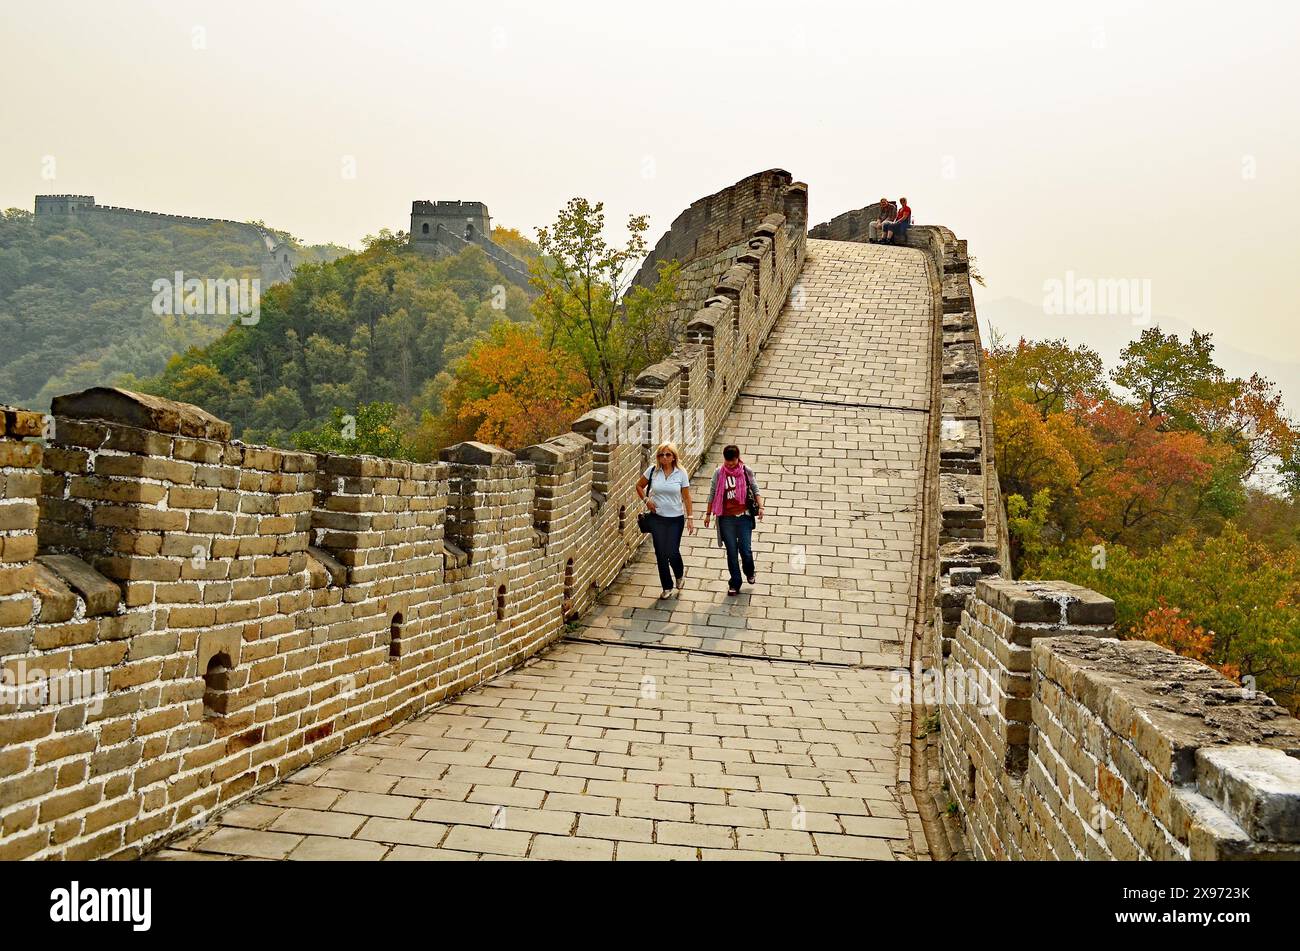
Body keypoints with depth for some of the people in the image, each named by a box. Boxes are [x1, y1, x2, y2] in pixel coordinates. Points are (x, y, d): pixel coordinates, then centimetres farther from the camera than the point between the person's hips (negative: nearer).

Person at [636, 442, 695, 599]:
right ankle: (667, 587, 20)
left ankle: (680, 574, 30)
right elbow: (639, 486, 11)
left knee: (672, 552, -5)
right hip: (657, 518, 2)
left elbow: (686, 497, -2)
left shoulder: (681, 473, -7)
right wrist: (646, 500, -3)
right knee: (661, 553, 5)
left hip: (676, 518, -2)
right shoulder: (652, 471, -4)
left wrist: (690, 518, -3)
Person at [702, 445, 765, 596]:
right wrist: (708, 514, 11)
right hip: (726, 518, 1)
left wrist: (760, 506, -12)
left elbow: (755, 490, 3)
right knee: (731, 551, 6)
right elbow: (713, 494, 7)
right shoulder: (719, 473, 0)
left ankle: (749, 572, 29)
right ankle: (735, 583, 19)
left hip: (744, 516, -1)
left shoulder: (747, 471, -2)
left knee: (745, 549, -4)